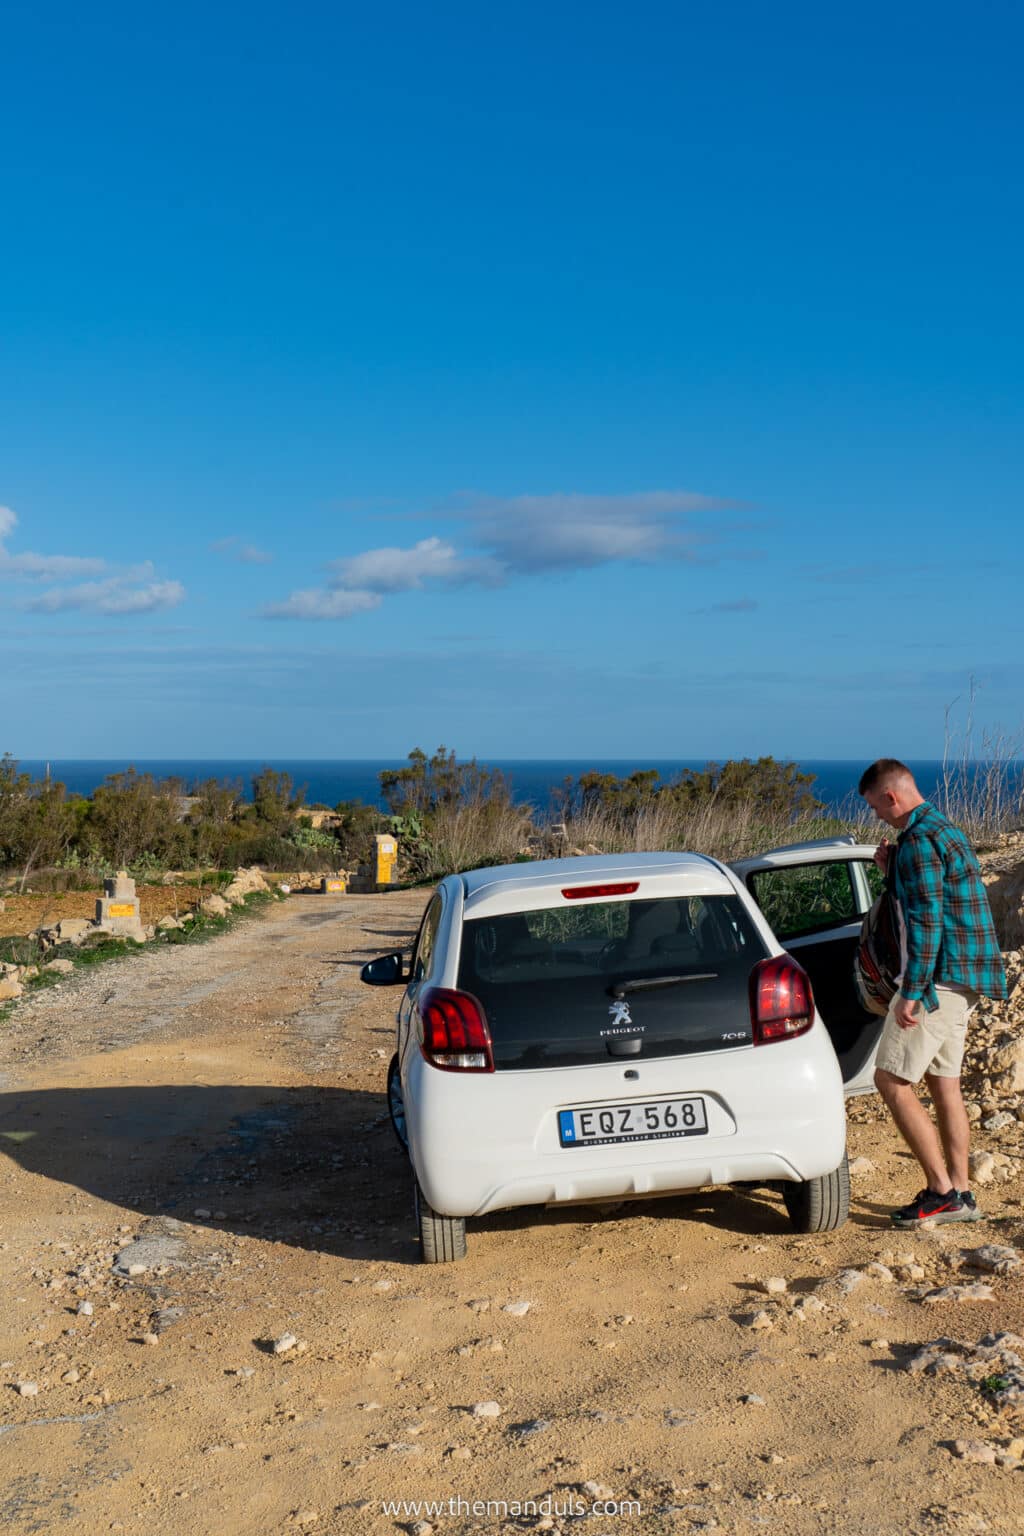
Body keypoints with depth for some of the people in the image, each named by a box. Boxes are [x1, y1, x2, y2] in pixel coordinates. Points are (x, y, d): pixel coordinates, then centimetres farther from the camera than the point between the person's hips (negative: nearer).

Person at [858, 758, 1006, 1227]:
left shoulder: (919, 840, -16)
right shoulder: (944, 829, 16)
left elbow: (926, 922, -22)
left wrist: (911, 992, -21)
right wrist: (893, 873, 13)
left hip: (939, 976, -10)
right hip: (963, 978, 10)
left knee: (892, 1081, -6)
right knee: (944, 1084, 13)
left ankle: (941, 1190, -3)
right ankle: (959, 1194, 17)